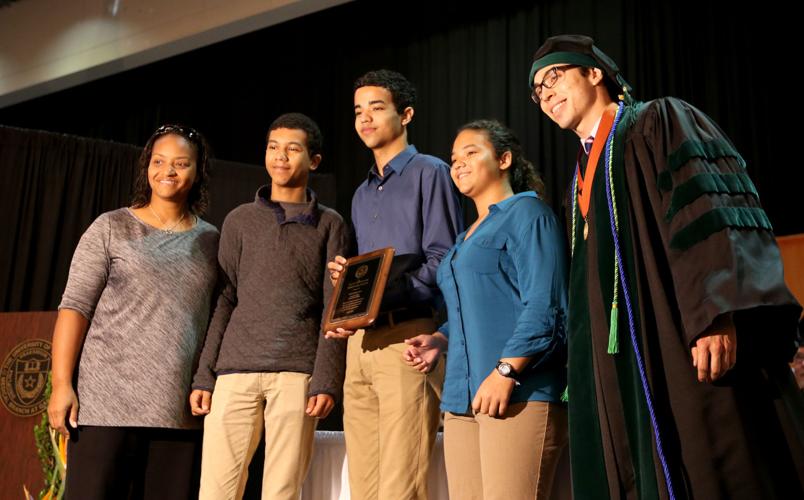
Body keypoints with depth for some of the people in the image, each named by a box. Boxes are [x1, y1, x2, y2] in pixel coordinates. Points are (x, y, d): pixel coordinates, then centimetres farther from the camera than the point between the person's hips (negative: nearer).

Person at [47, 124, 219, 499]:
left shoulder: (210, 240, 11)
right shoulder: (111, 228, 4)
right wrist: (61, 384, -9)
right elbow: (75, 306, -1)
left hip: (180, 410, 2)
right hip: (108, 401, -2)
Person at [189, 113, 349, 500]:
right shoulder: (240, 220, 15)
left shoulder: (329, 224, 10)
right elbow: (224, 302, 12)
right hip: (235, 370, 2)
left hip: (297, 372, -1)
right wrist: (203, 376, 4)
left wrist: (326, 380, -7)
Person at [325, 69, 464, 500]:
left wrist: (388, 293, -19)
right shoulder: (361, 195, 24)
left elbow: (445, 260, -8)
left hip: (407, 336, -7)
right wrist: (346, 277, 3)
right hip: (360, 342, 7)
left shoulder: (429, 173, 1)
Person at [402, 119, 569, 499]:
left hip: (519, 393, -8)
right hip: (462, 397, 8)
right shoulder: (467, 237, 25)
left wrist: (506, 371, -20)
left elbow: (544, 304, -12)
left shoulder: (525, 211, -1)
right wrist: (439, 339, 10)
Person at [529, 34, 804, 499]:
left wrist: (717, 313, -25)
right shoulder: (583, 179, 26)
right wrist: (581, 372, 17)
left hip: (682, 344, -7)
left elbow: (709, 212, -11)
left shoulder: (660, 123, 6)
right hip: (620, 366, 7)